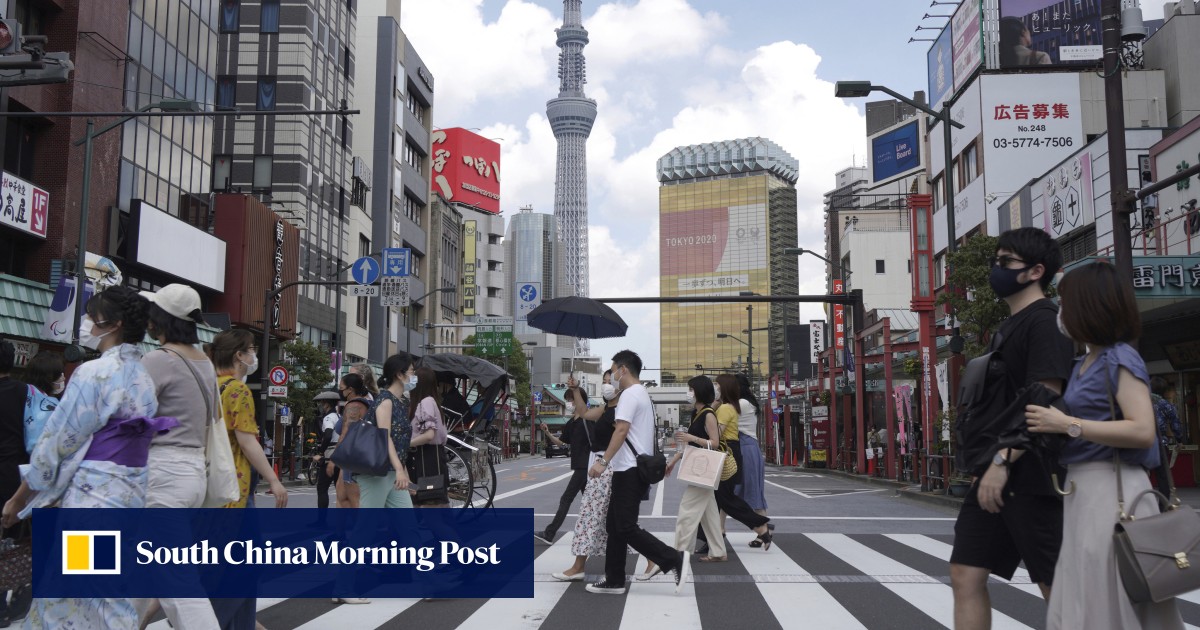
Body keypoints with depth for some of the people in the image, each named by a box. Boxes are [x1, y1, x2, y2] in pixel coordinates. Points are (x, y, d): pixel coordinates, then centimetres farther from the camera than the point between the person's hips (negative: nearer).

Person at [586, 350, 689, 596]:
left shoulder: (630, 394, -11)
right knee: (615, 526, 12)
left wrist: (603, 461, -27)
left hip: (629, 470, -11)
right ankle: (614, 580, 14)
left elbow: (621, 430, -23)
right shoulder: (642, 394, 22)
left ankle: (675, 559, -10)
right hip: (635, 469, 11)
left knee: (626, 528, -11)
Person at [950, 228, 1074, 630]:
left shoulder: (1044, 321, -10)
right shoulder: (1010, 326, 18)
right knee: (966, 575, 6)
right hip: (995, 475, 9)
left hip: (1029, 476, -9)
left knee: (1056, 587, 2)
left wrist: (1003, 460, -22)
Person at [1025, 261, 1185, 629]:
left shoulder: (1119, 359, -11)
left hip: (1111, 490, -9)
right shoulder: (1082, 364, 15)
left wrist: (1068, 426, -18)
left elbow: (1142, 431, -21)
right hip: (1082, 489, 9)